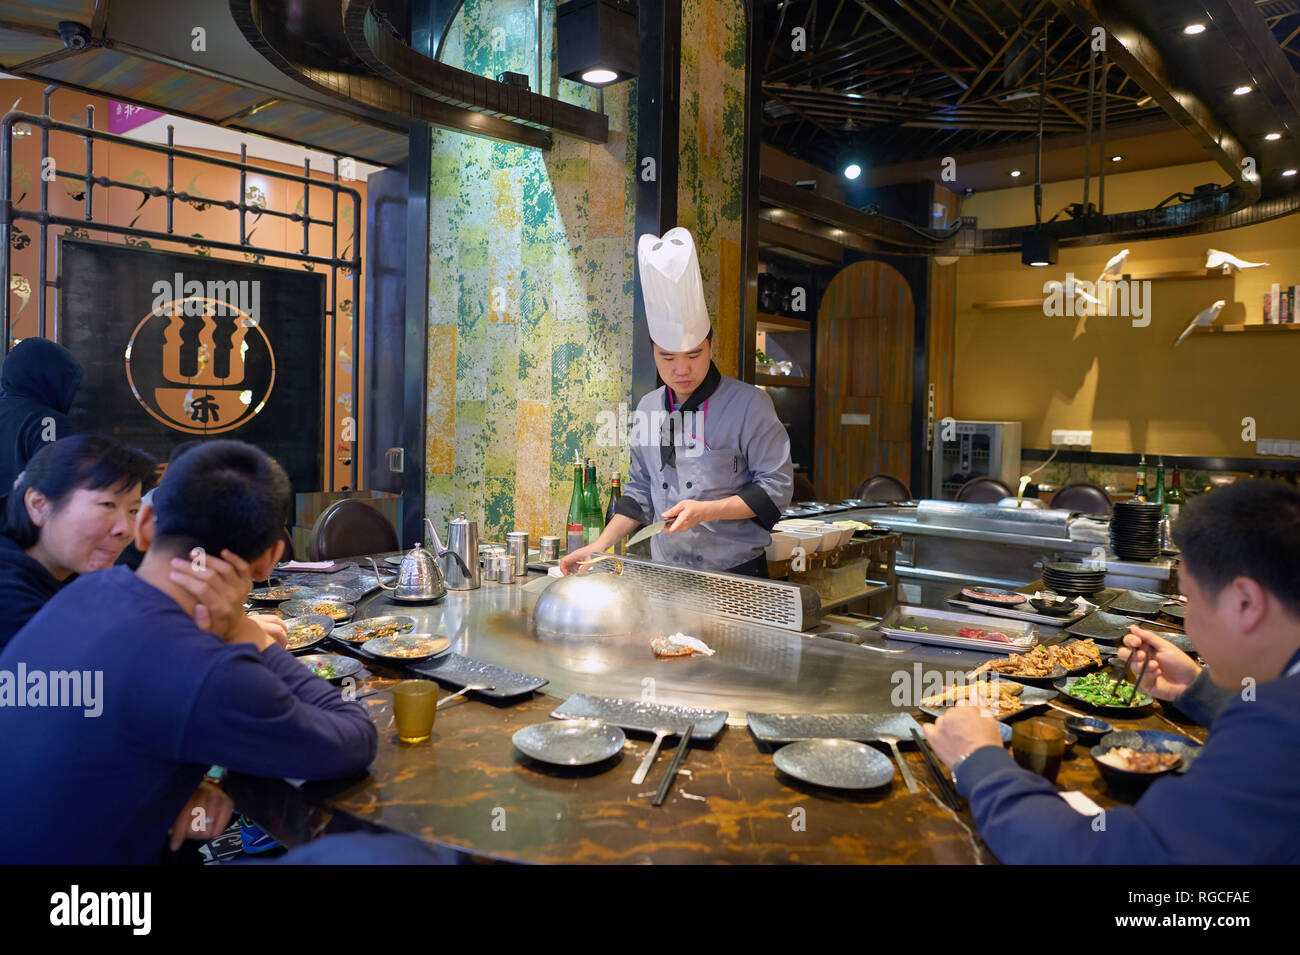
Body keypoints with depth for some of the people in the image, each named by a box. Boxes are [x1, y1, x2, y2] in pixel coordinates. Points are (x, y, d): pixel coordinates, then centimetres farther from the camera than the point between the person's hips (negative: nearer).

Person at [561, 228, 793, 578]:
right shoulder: (648, 408, 7)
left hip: (737, 575, -4)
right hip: (666, 575, 4)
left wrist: (706, 511, -20)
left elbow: (776, 487, -10)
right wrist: (600, 546, 7)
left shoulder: (748, 404, -10)